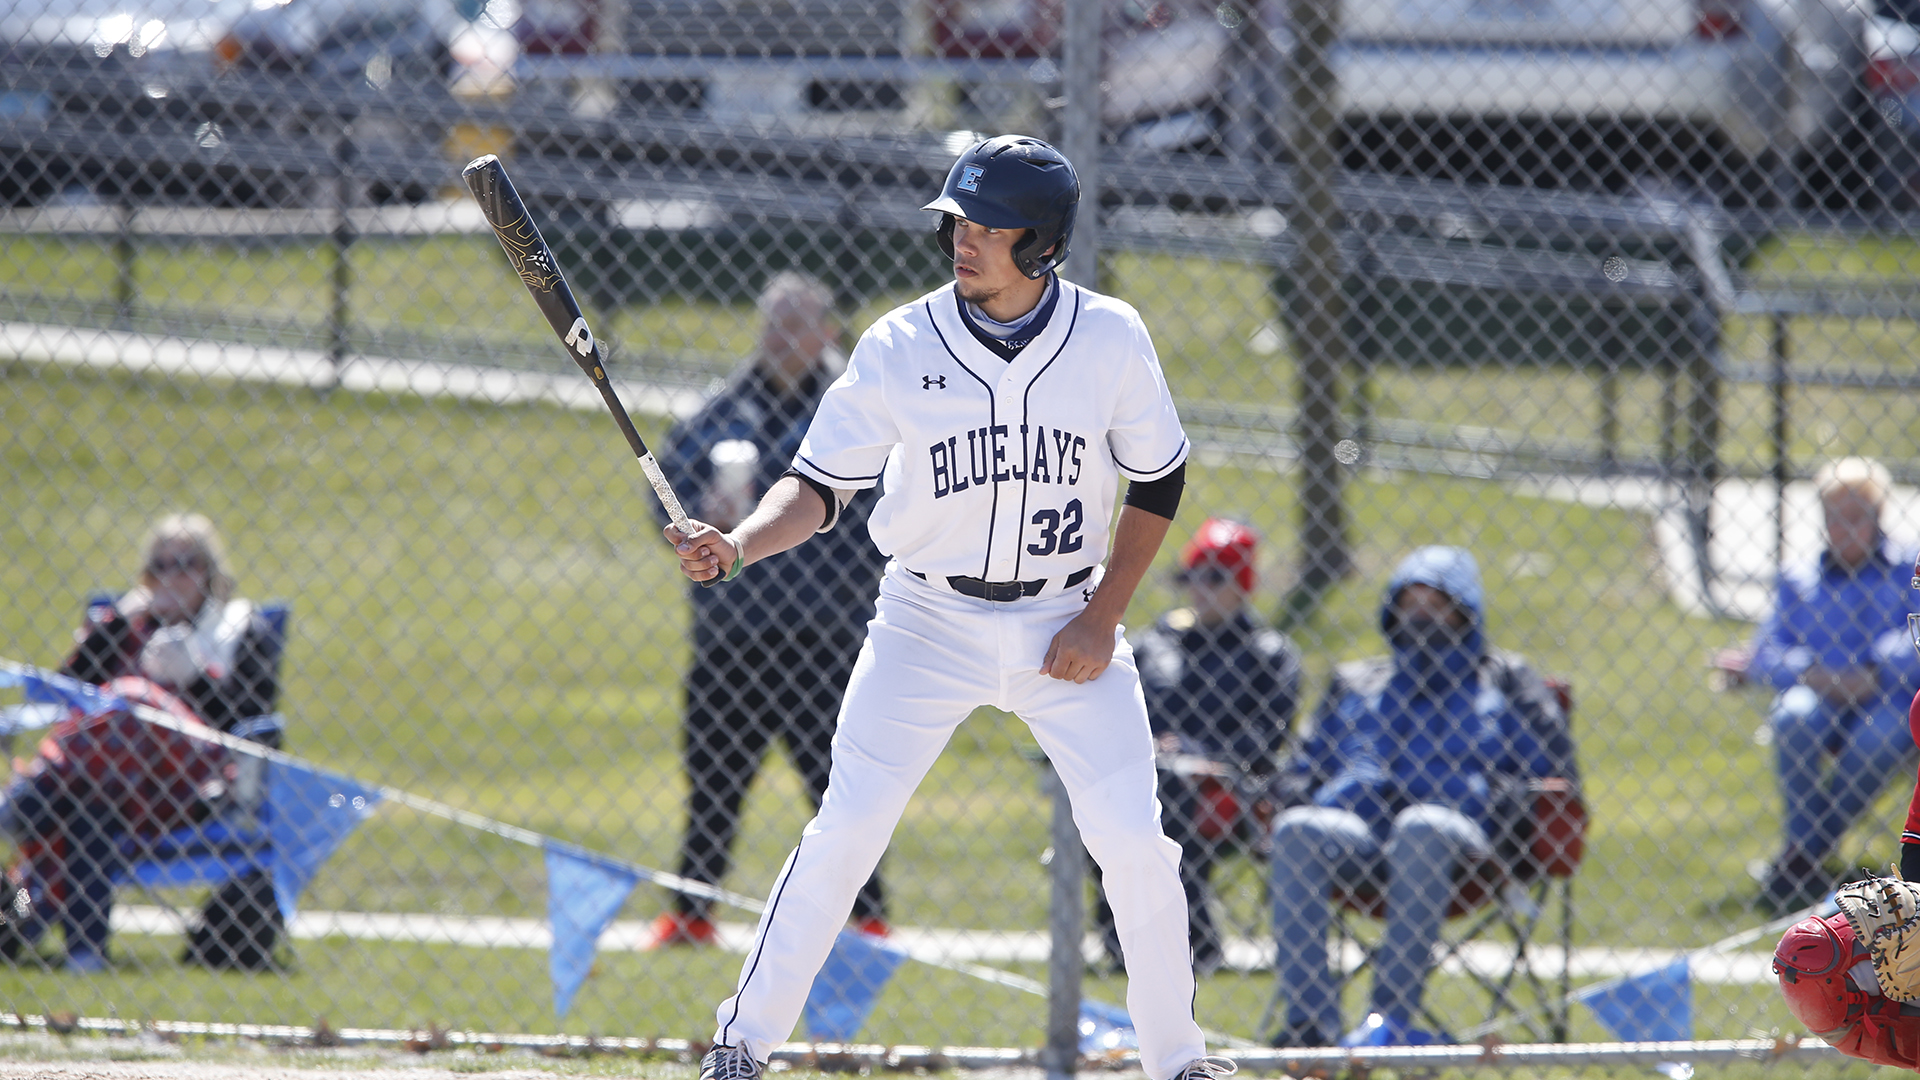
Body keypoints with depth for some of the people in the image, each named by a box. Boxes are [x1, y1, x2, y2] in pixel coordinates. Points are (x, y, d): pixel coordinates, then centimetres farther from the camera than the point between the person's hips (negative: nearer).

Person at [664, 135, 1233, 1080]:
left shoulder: (1110, 339, -7)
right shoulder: (899, 347, -10)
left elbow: (1158, 480, 4)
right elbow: (819, 487, -7)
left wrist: (1104, 616, -4)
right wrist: (738, 545, -26)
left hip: (1064, 622, 1)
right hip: (927, 622, -1)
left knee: (1136, 842, -6)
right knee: (846, 830, -9)